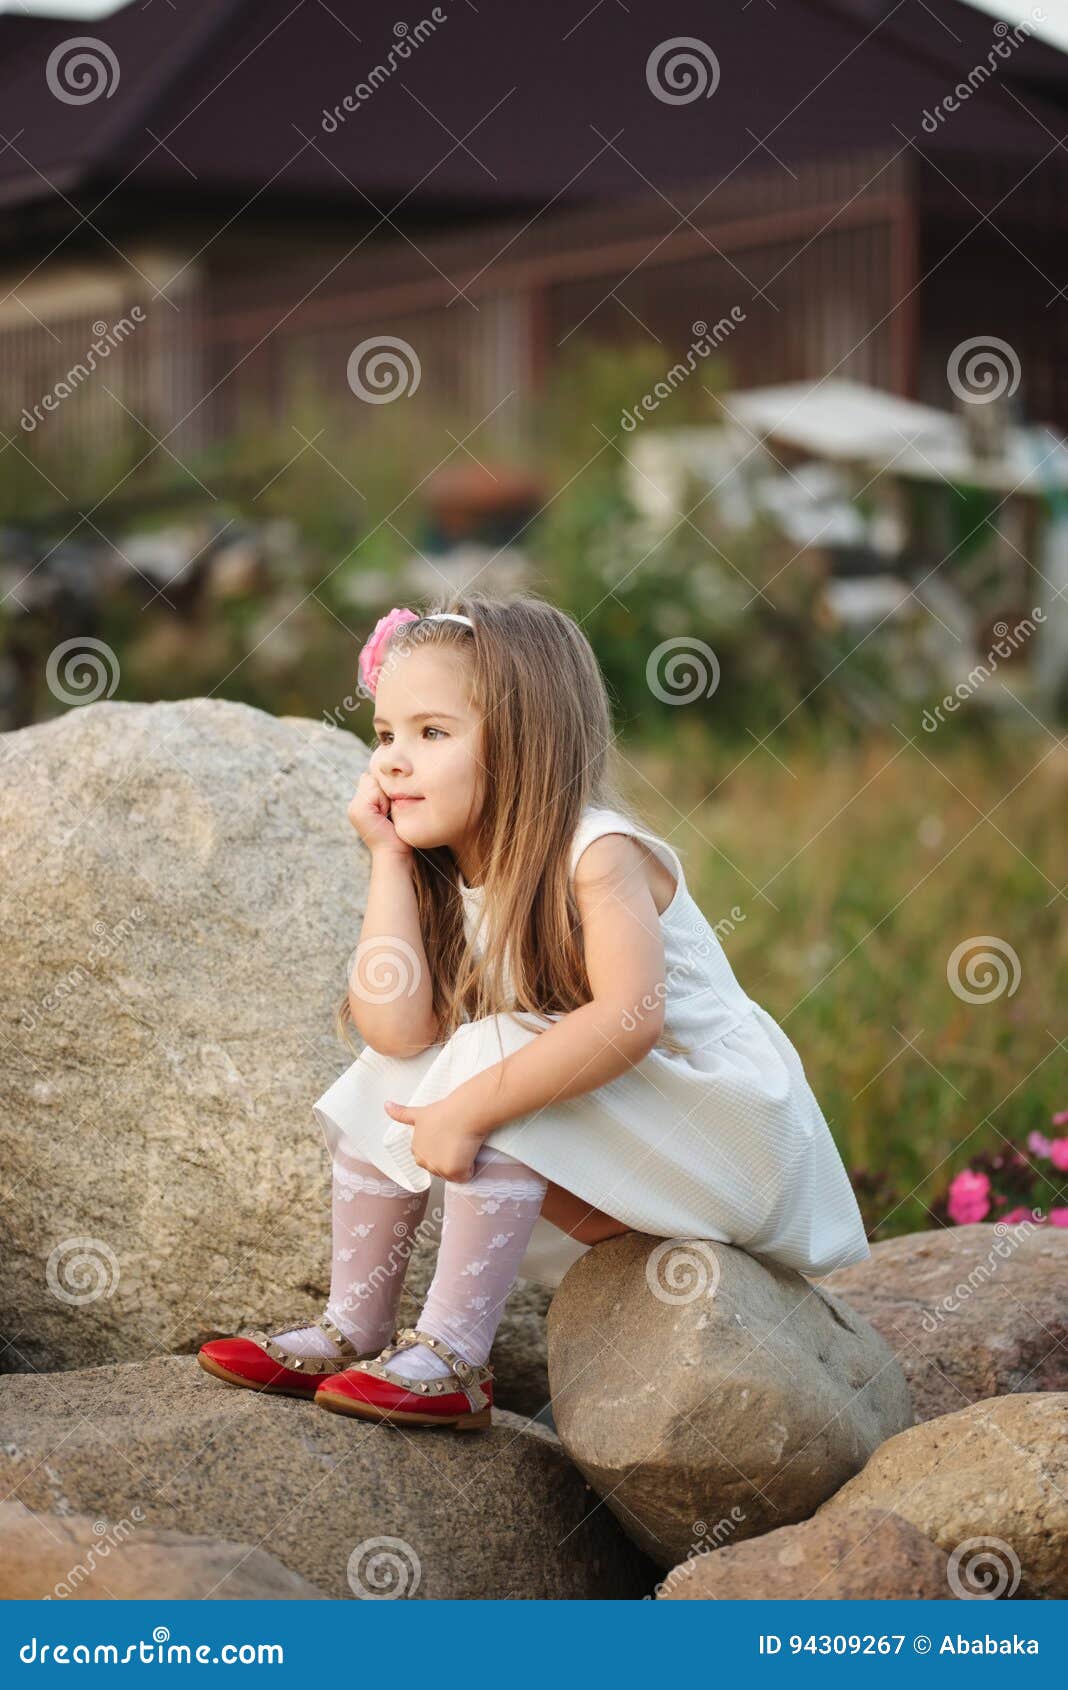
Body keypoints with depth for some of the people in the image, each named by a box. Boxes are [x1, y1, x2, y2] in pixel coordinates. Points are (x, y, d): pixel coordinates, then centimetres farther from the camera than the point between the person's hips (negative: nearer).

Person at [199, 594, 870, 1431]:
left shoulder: (598, 854, -21)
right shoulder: (447, 878, 0)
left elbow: (632, 1017, -36)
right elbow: (398, 1028, -15)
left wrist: (474, 1106, -39)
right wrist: (389, 858, -13)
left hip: (713, 1127, -8)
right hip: (580, 1133, 8)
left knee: (495, 1068, -28)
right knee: (386, 1081, -3)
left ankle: (452, 1359, -25)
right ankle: (356, 1329, 2)